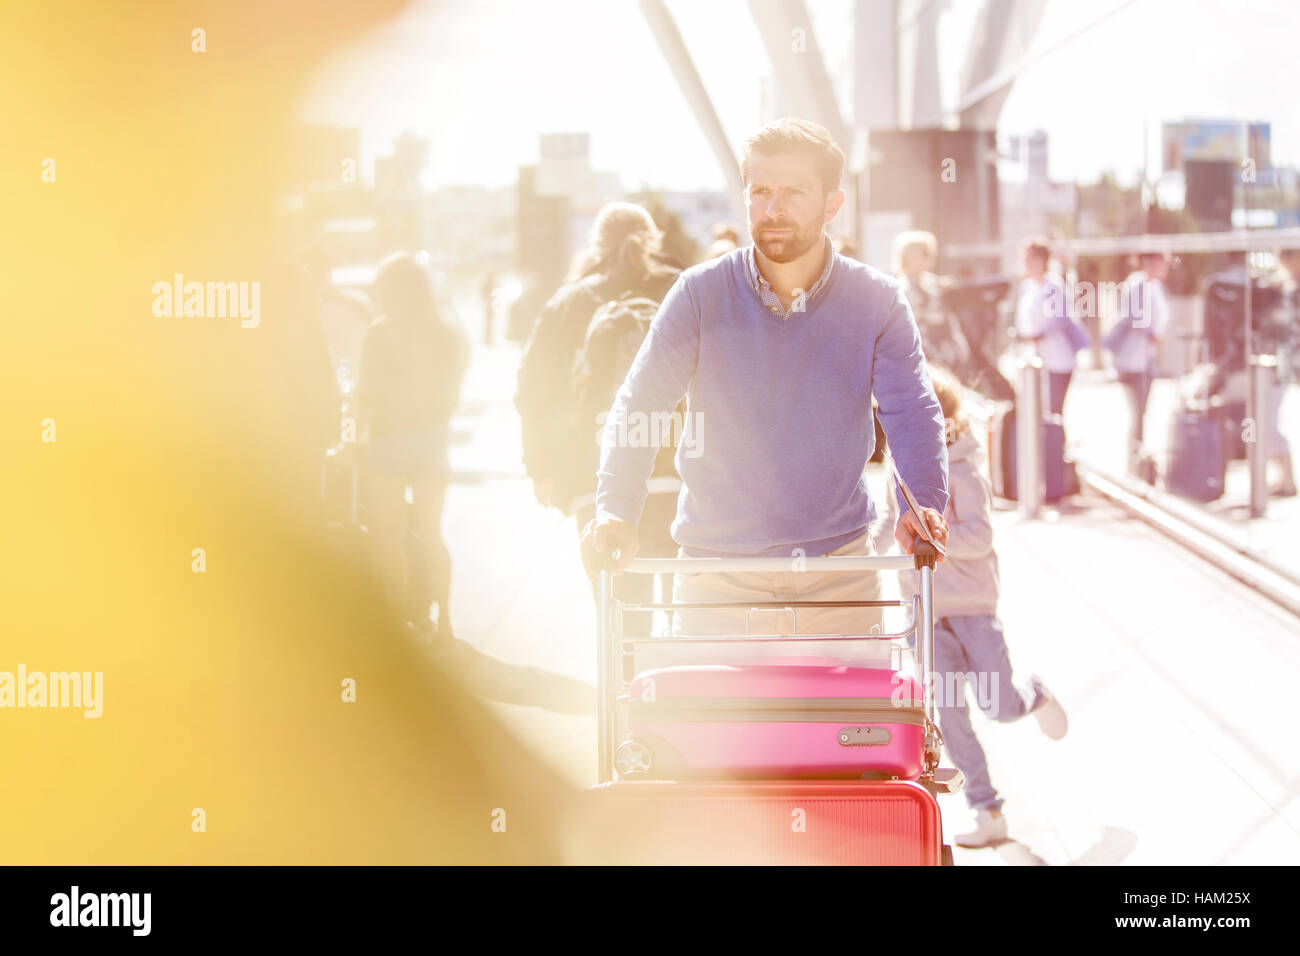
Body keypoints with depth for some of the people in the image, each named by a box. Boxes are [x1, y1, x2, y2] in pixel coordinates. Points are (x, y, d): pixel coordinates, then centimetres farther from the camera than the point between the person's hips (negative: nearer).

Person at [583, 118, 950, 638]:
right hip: (717, 575, -1)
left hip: (838, 571, 1)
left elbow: (911, 410, -3)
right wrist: (616, 511, -22)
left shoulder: (876, 301, -1)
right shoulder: (701, 294, -3)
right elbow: (640, 404, -6)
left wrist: (924, 500, -23)